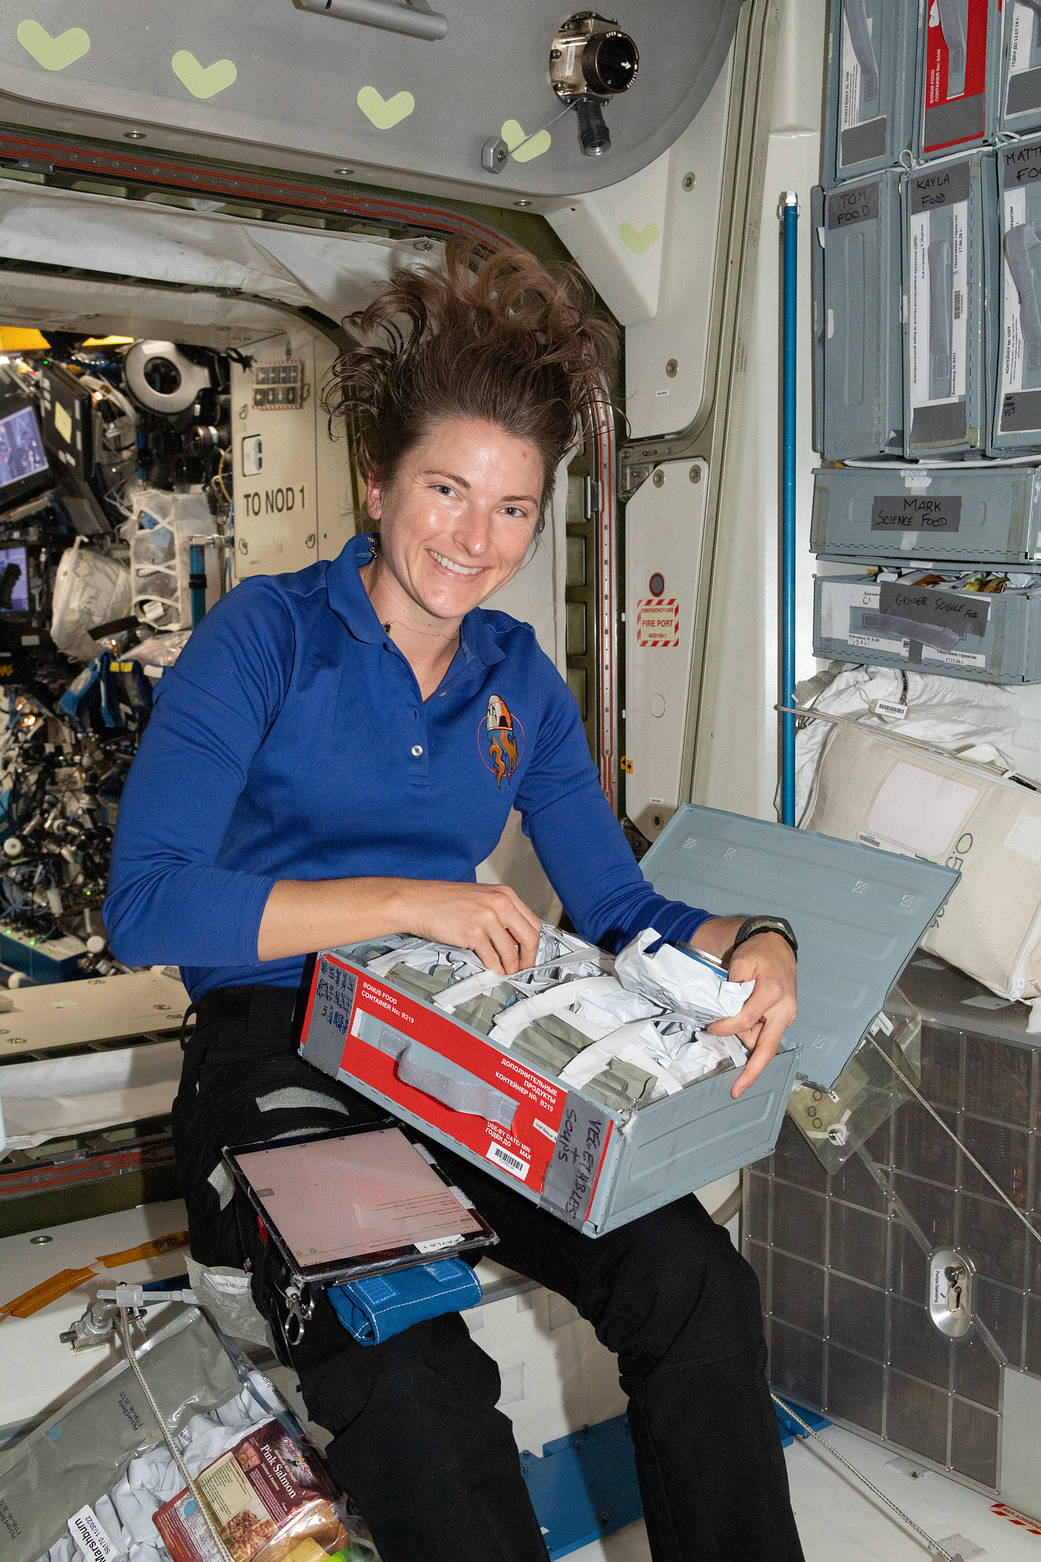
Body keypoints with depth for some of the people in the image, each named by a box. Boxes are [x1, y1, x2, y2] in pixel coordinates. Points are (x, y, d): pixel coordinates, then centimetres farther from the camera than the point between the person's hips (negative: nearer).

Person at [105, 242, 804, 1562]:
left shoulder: (521, 682, 12)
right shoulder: (266, 634, -4)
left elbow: (614, 902, 11)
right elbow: (146, 906, -14)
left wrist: (751, 945, -11)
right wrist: (407, 900, -21)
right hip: (277, 1055, -4)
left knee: (700, 1287, -20)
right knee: (414, 1387, -31)